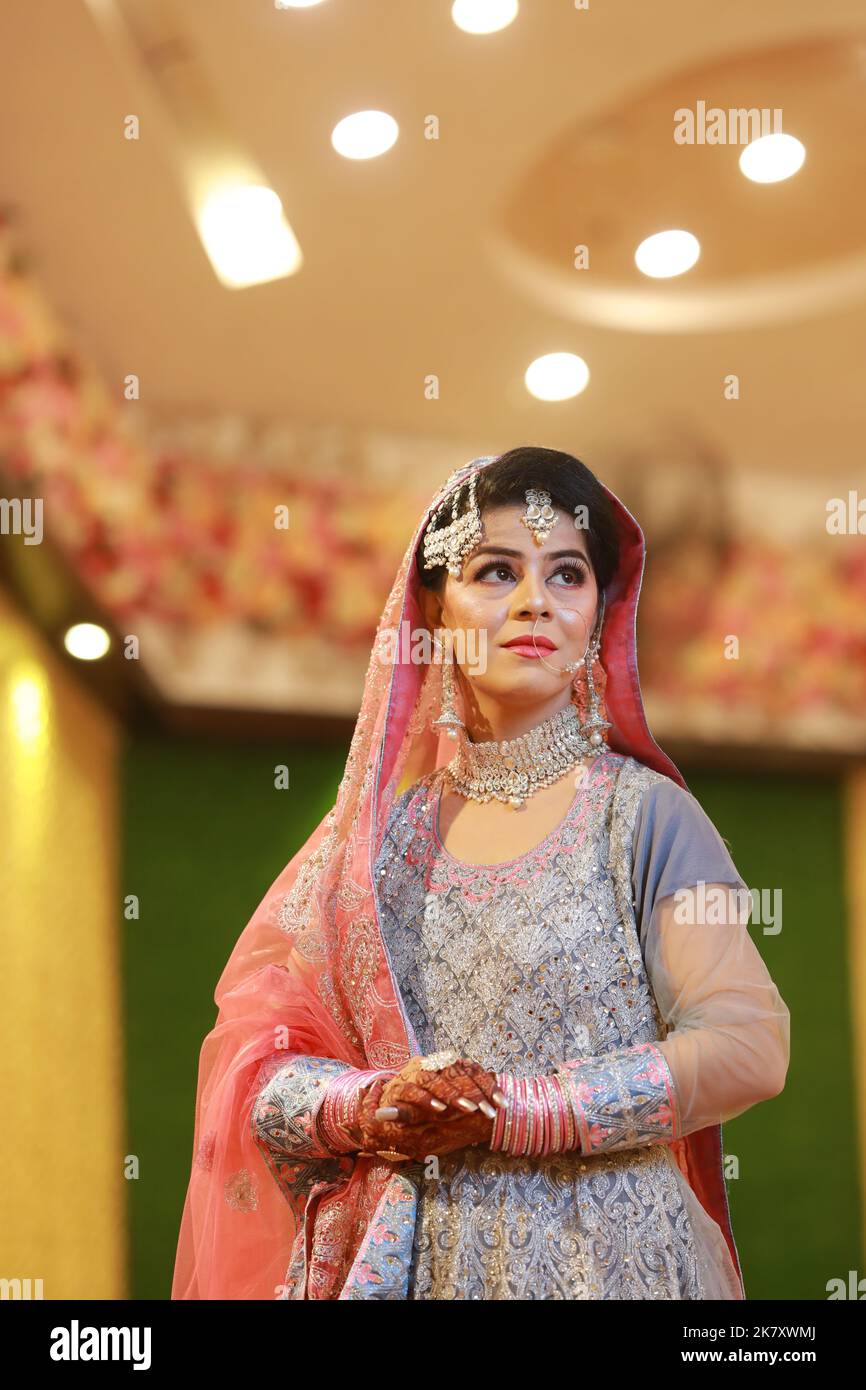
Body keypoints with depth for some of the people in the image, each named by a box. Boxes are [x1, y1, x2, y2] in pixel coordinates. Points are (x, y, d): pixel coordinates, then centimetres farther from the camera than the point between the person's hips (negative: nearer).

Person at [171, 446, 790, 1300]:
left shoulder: (643, 814, -5)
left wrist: (510, 1113, -18)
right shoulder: (375, 829, 4)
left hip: (600, 1258, -2)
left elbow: (747, 1047, -14)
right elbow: (259, 1065, 3)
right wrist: (370, 1112, -16)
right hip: (396, 1261, 3)